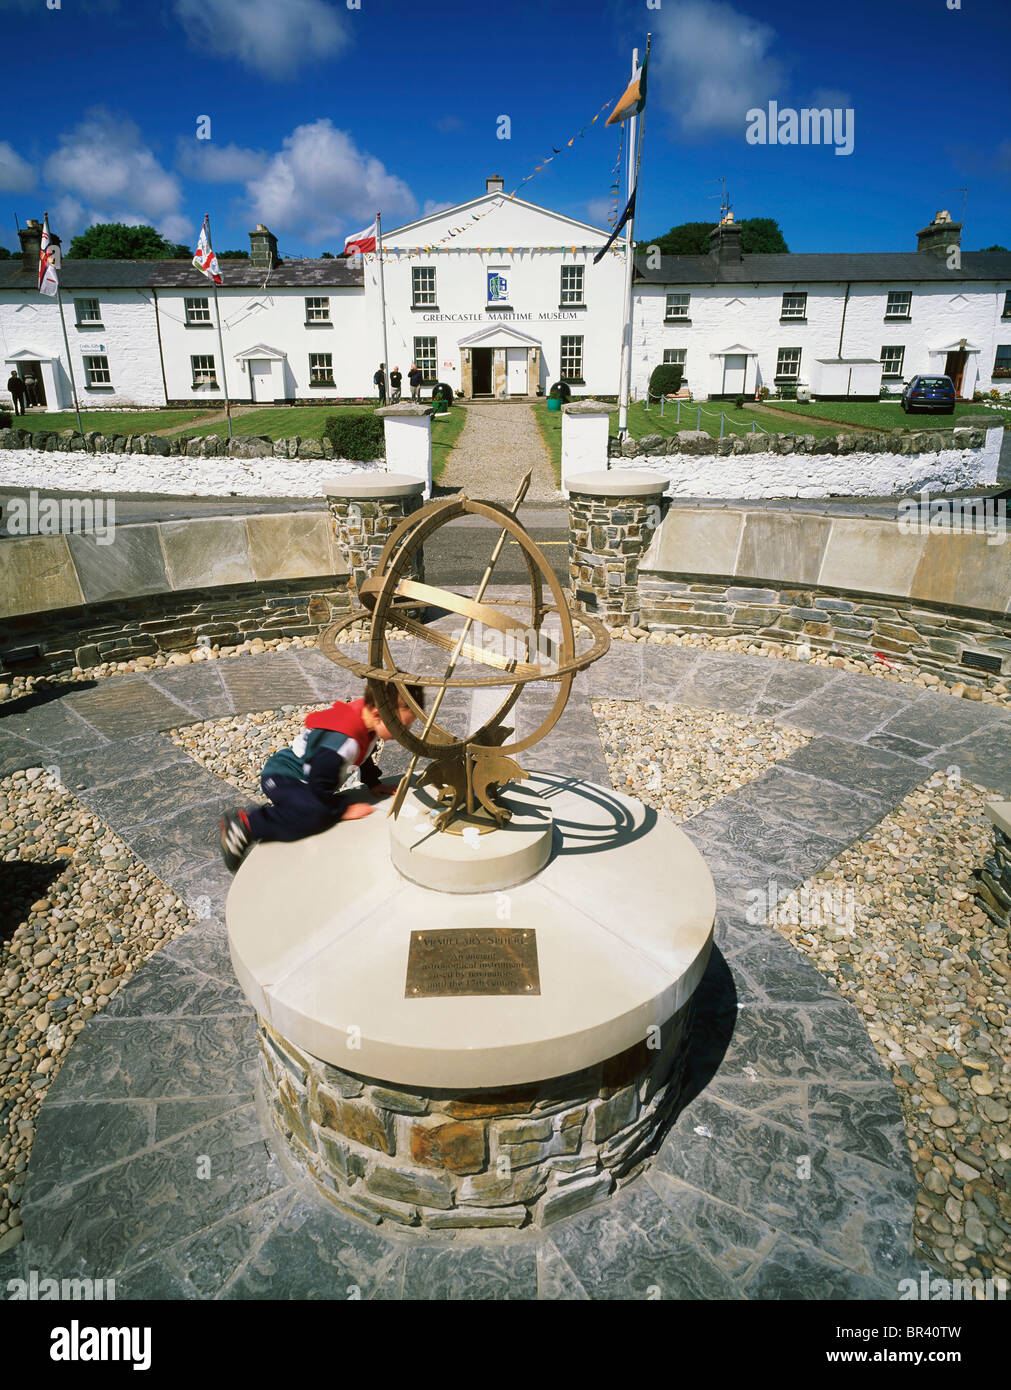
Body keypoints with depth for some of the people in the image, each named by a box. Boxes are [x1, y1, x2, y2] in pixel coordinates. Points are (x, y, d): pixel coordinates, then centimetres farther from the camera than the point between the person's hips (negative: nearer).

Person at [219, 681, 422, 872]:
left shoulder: (366, 718, -4)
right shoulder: (342, 740, -34)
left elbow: (365, 756, 18)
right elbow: (320, 783, -25)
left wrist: (373, 783, 16)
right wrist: (343, 809, -17)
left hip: (305, 780, 10)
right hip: (280, 778, -10)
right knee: (318, 814, -32)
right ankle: (246, 823, -16)